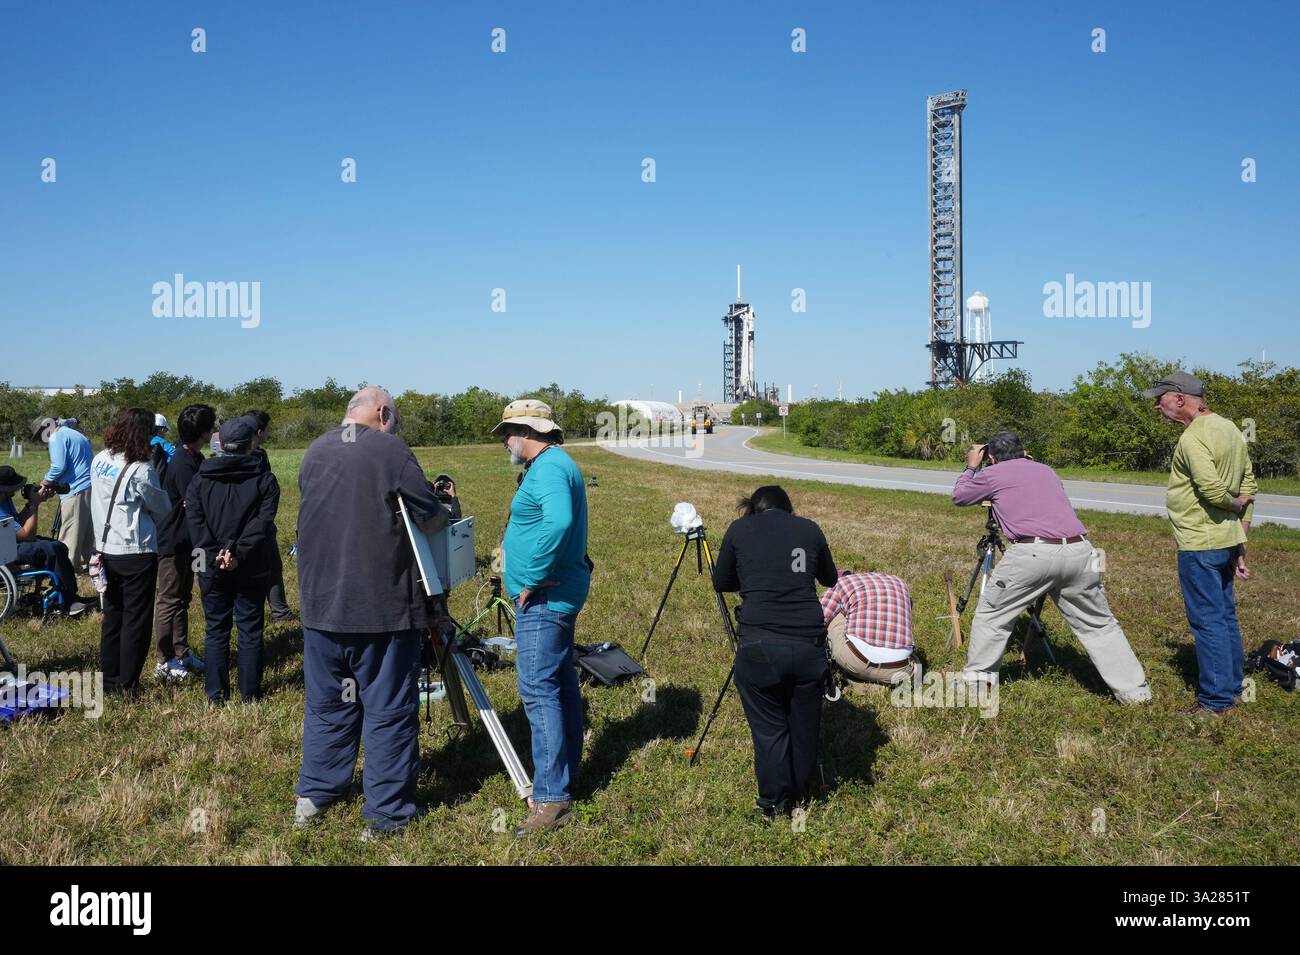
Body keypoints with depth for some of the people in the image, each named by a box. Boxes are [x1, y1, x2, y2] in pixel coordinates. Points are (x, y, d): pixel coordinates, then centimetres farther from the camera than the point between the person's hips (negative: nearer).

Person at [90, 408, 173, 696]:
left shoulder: (99, 461, 3)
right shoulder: (141, 470, -17)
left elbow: (98, 502, 11)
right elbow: (162, 509, -5)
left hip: (106, 550, 7)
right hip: (136, 552, -7)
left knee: (112, 615, 16)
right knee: (136, 618, 3)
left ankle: (110, 678, 24)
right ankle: (128, 684, 7)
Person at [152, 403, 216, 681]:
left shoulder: (194, 459, 8)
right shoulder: (183, 464, -23)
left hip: (185, 541, 10)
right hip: (174, 541, -10)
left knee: (182, 597, 17)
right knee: (169, 600, 0)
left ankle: (181, 652, 27)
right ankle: (165, 662, 8)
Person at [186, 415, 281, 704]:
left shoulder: (200, 479, 3)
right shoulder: (264, 479, -5)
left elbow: (195, 521, -7)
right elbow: (262, 523, -14)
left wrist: (213, 554, -12)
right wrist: (238, 554, -16)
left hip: (212, 569, 2)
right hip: (251, 568, -2)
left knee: (216, 630, 11)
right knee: (250, 630, 8)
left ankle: (216, 692, 16)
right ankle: (249, 692, 13)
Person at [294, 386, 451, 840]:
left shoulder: (315, 451, 8)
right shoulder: (389, 449, -11)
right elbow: (431, 518, -8)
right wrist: (445, 510, 14)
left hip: (320, 602, 6)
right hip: (383, 606, -6)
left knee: (325, 701, 19)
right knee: (389, 709, 4)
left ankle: (313, 796, 30)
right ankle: (386, 813, 10)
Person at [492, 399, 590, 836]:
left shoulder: (548, 468, -17)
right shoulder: (554, 464, 17)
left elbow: (558, 523, -33)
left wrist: (532, 578, -25)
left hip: (544, 597, -11)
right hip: (559, 592, 11)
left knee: (539, 692, -10)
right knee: (561, 682, 16)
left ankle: (551, 798, -8)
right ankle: (566, 773, 28)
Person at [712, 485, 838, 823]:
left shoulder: (739, 529, 8)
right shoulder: (809, 529, 12)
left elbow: (720, 583, 18)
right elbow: (830, 578, 27)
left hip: (760, 645, -2)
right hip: (809, 643, 2)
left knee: (769, 726, 13)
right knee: (805, 725, 18)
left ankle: (773, 804, 23)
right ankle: (799, 798, 35)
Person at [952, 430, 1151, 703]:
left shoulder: (992, 474, 13)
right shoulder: (1045, 470, 27)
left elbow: (958, 497, 27)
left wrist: (971, 467, 43)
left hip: (1032, 553, -4)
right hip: (1078, 551, 4)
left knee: (992, 613, 15)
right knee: (1099, 624, 15)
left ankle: (976, 676, 21)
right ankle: (1134, 692, 17)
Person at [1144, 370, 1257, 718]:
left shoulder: (1194, 437, -18)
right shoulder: (1229, 428, 10)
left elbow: (1212, 490, -28)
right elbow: (1249, 486, 14)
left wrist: (1234, 503, -5)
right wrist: (1241, 544, 15)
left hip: (1199, 544, -9)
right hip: (1227, 541, 9)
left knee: (1207, 621, -1)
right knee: (1226, 616, 18)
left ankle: (1216, 700, 7)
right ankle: (1232, 688, 30)